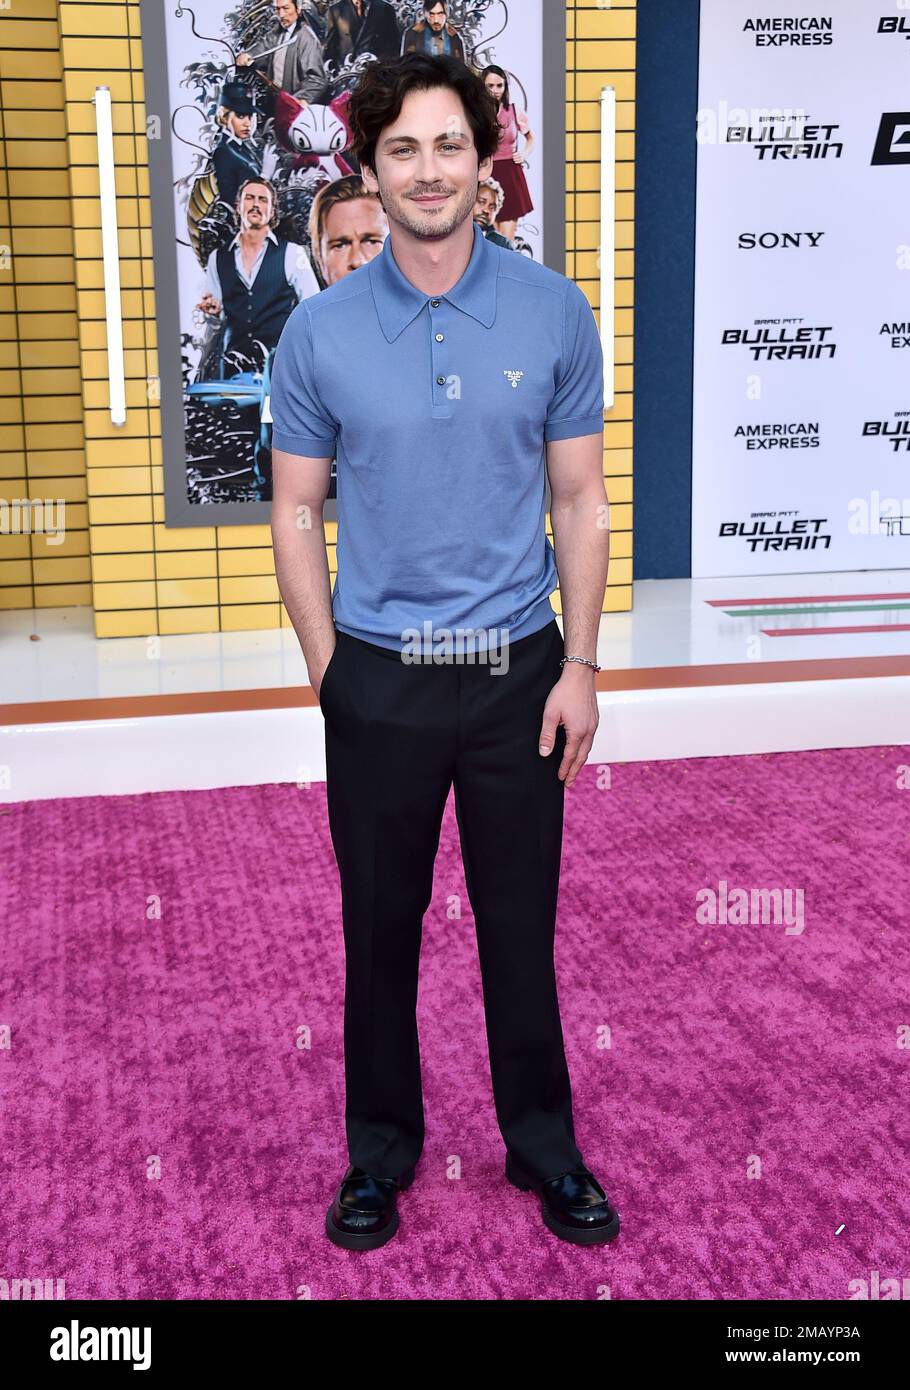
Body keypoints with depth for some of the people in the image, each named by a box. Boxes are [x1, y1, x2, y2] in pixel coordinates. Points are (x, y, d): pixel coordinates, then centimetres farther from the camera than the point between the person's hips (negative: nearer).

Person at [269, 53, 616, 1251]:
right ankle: (382, 1146, 32)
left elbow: (579, 502, 1)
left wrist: (579, 668, -3)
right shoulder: (320, 331, -3)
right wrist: (332, 673, -2)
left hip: (517, 669, 0)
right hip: (379, 680, 0)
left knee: (521, 924, 12)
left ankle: (543, 1144, 31)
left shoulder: (554, 314, -3)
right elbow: (297, 511, 2)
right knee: (381, 926, 12)